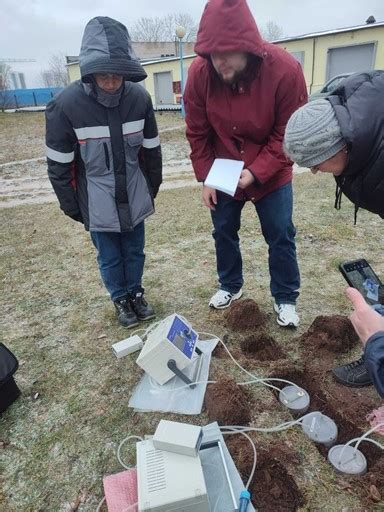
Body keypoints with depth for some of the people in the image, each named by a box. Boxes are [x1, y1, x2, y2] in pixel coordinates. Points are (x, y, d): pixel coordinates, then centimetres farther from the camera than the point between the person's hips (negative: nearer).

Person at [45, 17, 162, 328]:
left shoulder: (139, 98, -10)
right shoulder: (66, 105, -17)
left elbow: (151, 149, 4)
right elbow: (59, 164, -8)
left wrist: (152, 187, 12)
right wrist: (71, 205, -2)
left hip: (133, 195, 2)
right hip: (97, 202, -2)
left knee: (135, 251, 17)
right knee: (109, 256, 12)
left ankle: (136, 293, 40)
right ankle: (120, 299, 36)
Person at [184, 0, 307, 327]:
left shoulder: (285, 70, -23)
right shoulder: (199, 72, -16)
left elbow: (289, 134, -16)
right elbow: (197, 132, -6)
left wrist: (256, 172, -25)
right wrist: (205, 178, -8)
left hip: (271, 174, -2)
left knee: (280, 236, 3)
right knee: (223, 232, 11)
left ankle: (285, 298, 22)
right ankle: (230, 286, 34)